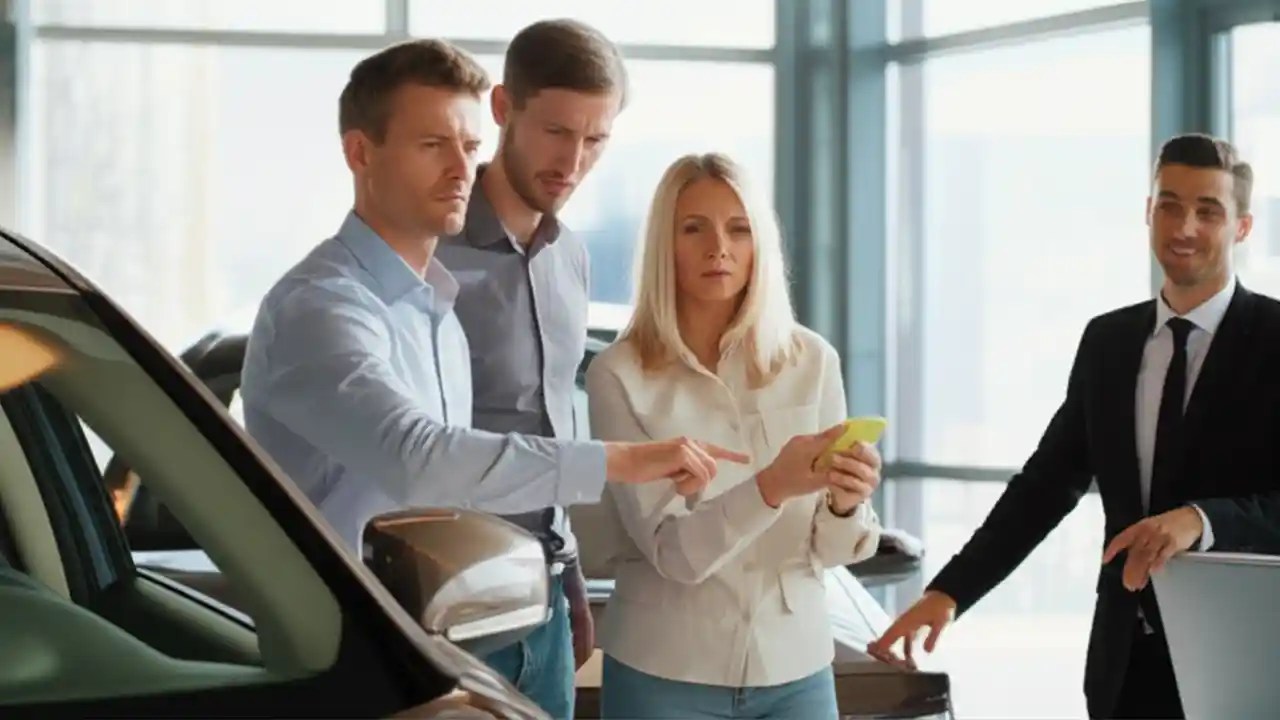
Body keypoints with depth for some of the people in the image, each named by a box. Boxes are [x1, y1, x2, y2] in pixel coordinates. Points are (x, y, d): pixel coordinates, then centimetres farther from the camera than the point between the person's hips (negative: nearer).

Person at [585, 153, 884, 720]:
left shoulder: (812, 360, -2)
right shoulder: (620, 374, -10)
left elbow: (829, 550, 1)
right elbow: (671, 550, -15)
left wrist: (845, 503, -20)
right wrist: (771, 487, -30)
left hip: (795, 666, 2)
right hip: (666, 673, -2)